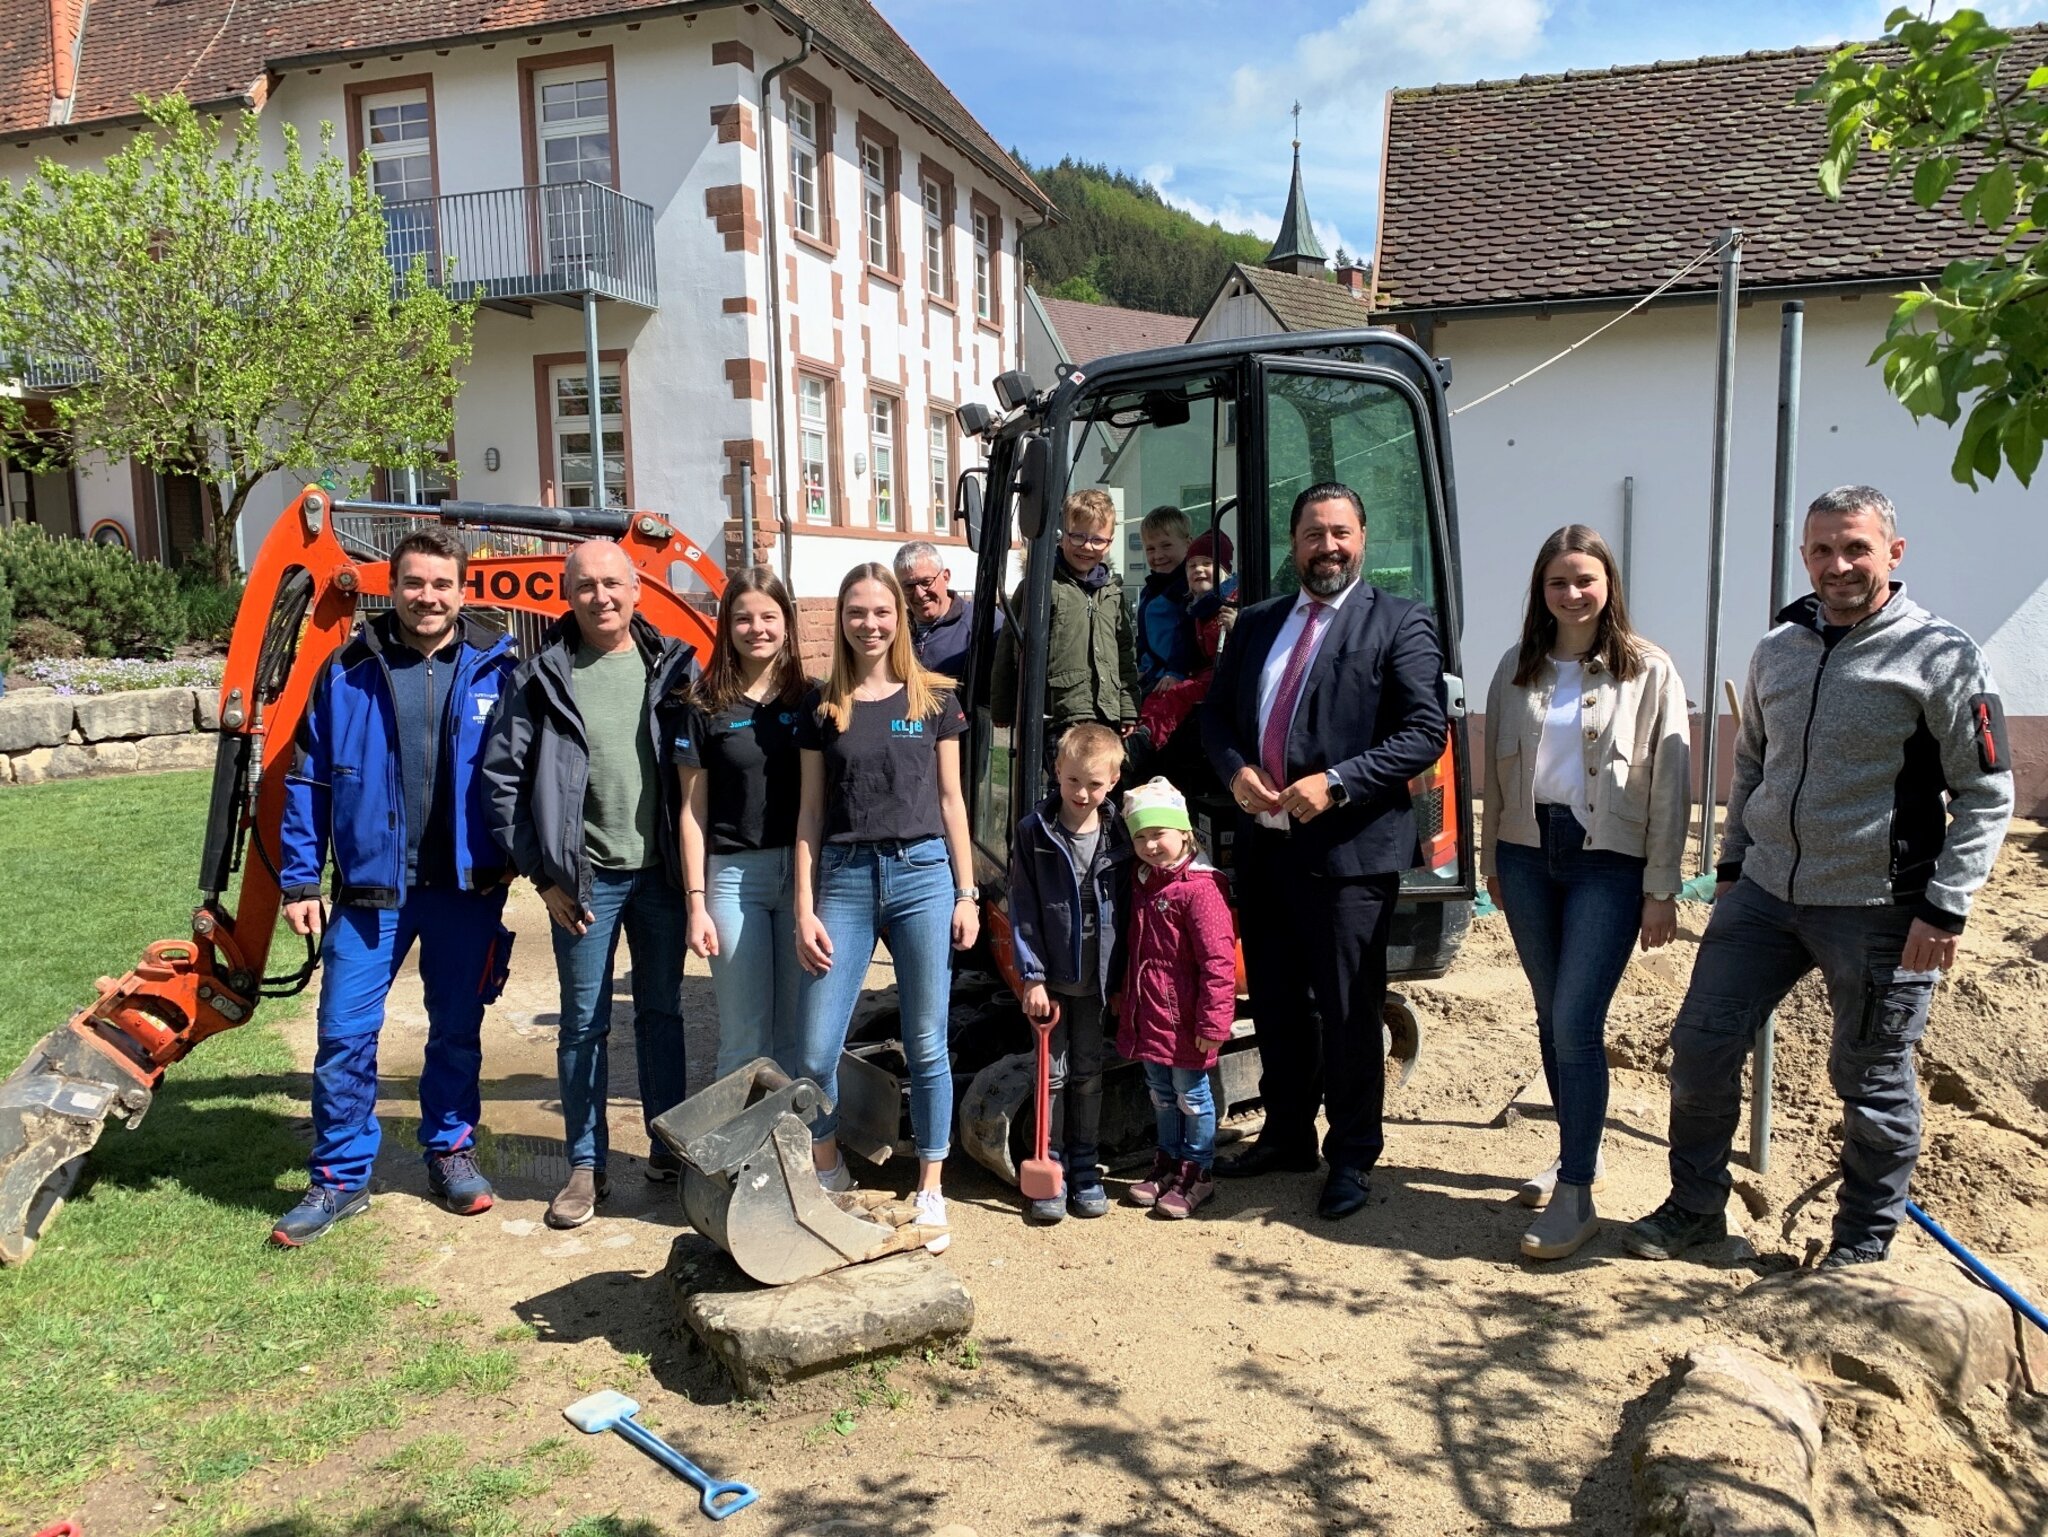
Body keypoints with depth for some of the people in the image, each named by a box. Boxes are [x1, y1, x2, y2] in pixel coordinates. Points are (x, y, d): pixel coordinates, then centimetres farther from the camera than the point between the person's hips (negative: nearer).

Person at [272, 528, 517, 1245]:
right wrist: (299, 880, 0)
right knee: (344, 1032, 1)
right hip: (371, 884, 0)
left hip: (467, 884, 0)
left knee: (458, 1030, 13)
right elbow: (309, 779, 2)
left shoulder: (495, 668, -1)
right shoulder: (346, 672, 0)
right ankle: (340, 1178, 15)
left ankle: (451, 1151, 30)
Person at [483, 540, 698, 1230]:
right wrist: (543, 875, -6)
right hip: (586, 880, -1)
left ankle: (669, 1147, 27)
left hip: (662, 871, 2)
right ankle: (586, 1167, 18)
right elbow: (503, 780, -4)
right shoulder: (540, 679, -4)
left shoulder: (674, 667, 2)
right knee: (585, 1024, 7)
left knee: (662, 1012, 13)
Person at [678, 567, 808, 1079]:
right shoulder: (706, 706, 1)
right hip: (734, 877, -1)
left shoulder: (808, 700, 6)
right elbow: (693, 811, 1)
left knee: (800, 1032, 8)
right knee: (745, 1039, 2)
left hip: (802, 872, 2)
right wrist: (696, 902, -4)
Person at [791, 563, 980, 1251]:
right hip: (844, 878, 1)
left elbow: (950, 798, 8)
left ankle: (930, 1188, 19)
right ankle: (826, 1170, 25)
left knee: (926, 1044, 4)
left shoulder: (933, 699, 7)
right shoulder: (821, 705, 8)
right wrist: (805, 908, 1)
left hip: (922, 873, 0)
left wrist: (966, 894, 3)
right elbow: (811, 810, 7)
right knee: (813, 1051, -1)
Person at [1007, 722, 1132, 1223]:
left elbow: (1124, 908, 3)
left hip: (1095, 977, 2)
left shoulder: (1119, 835, -1)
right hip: (1049, 976, -2)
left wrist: (1121, 978, 2)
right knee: (1052, 1072, 4)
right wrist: (1032, 976, -12)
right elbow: (1023, 909, -7)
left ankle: (1084, 1167, 23)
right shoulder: (1034, 831, -7)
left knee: (1088, 1073, 12)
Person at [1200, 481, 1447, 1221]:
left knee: (1348, 1011, 3)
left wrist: (1334, 784, -19)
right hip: (1263, 845, 6)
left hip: (1349, 852, -5)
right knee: (1276, 1004, 16)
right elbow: (1215, 713, 16)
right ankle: (1286, 1137, 32)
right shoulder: (1256, 623, 14)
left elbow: (1424, 733, -11)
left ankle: (1352, 1158, 18)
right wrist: (1234, 770, -5)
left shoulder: (1399, 624, -3)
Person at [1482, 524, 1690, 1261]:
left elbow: (1671, 785, -5)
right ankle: (1577, 1152, 30)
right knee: (1552, 1017, 12)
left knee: (1577, 1023, -10)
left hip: (1608, 862, -4)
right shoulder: (1518, 668, 8)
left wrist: (1661, 889, -8)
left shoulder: (1648, 671, -4)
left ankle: (1576, 1197, -2)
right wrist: (1491, 858, 11)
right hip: (1529, 853, 5)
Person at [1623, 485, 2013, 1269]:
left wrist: (1945, 909, -13)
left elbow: (1986, 796, -7)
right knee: (1701, 1044, 5)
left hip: (1879, 910, -5)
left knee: (1873, 1081, 8)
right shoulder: (1777, 649, 8)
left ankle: (1862, 1242, 27)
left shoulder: (1940, 656, -8)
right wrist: (1732, 864, 17)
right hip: (1764, 893, 5)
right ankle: (1696, 1205, 24)